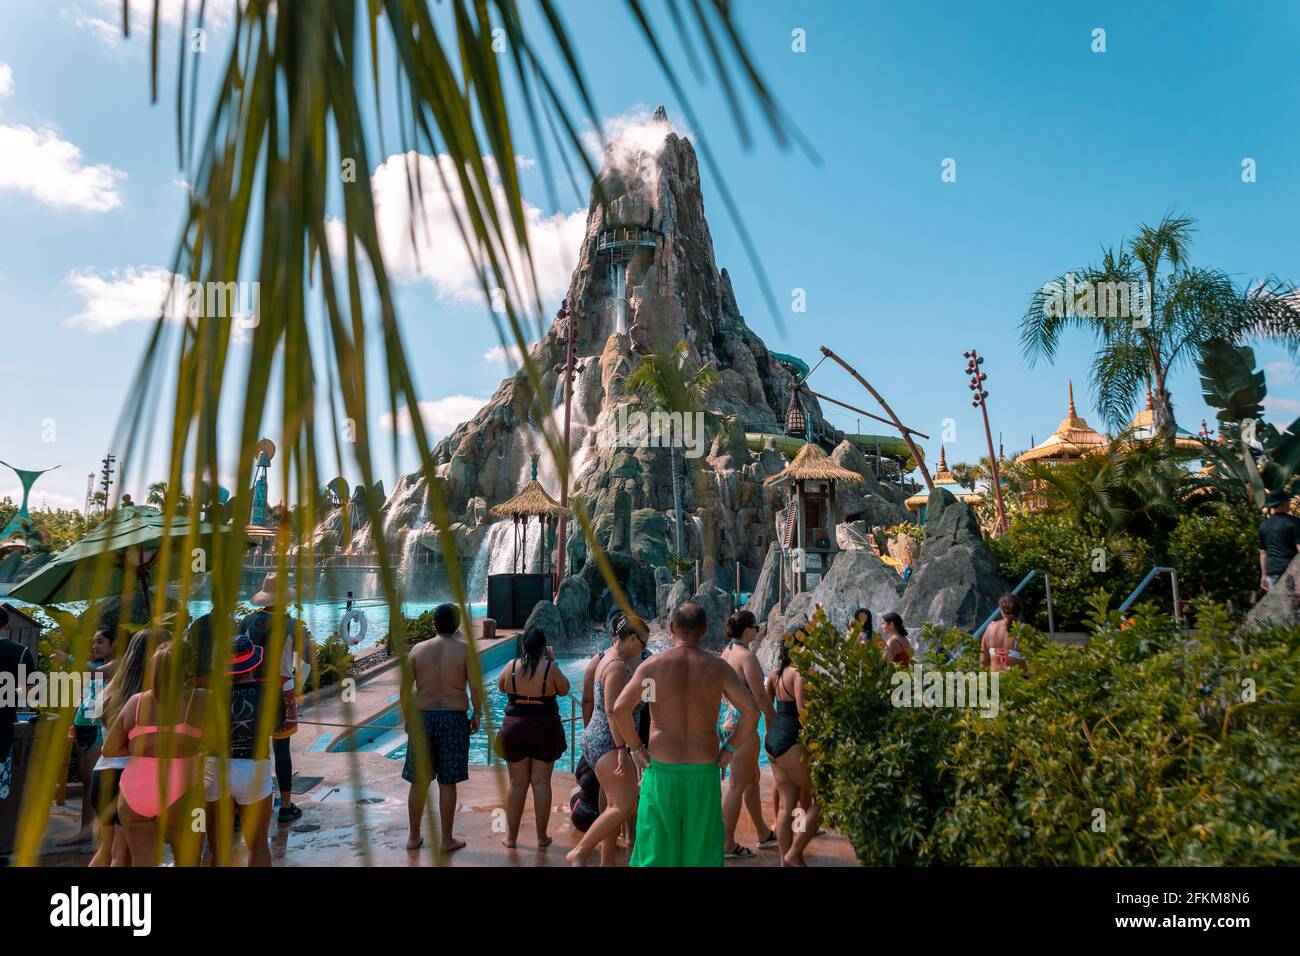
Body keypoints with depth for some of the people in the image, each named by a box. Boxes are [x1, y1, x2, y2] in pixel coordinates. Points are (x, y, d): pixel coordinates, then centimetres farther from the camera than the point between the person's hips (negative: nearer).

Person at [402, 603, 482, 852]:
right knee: (447, 783, 6)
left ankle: (414, 837, 25)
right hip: (454, 717, -2)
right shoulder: (465, 649, -5)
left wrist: (407, 717, 12)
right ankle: (447, 840, 16)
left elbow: (405, 688, 0)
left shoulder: (418, 649, 1)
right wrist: (477, 714, 4)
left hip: (423, 717, 2)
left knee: (419, 782, 13)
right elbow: (475, 687, -10)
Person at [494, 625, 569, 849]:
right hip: (545, 730, -1)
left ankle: (511, 836, 19)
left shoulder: (512, 666, -7)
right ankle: (542, 837, 16)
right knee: (541, 782, 8)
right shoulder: (550, 668, -12)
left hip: (515, 728, 1)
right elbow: (564, 690, 4)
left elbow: (501, 687, 12)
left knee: (517, 784, 11)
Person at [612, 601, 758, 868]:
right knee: (703, 854, 13)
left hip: (661, 770, -1)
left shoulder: (653, 664, -5)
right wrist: (730, 748, 0)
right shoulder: (718, 667, -1)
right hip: (705, 772, 1)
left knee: (656, 851, 11)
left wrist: (635, 747, -3)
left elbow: (620, 708, -15)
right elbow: (751, 710, -10)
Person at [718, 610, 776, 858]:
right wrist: (774, 721, -6)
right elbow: (760, 695, -17)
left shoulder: (726, 652, 8)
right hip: (741, 723, -9)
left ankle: (764, 833, 35)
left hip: (727, 719, 9)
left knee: (752, 779, 21)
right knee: (738, 786, 2)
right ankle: (728, 845, 11)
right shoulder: (747, 656, -18)